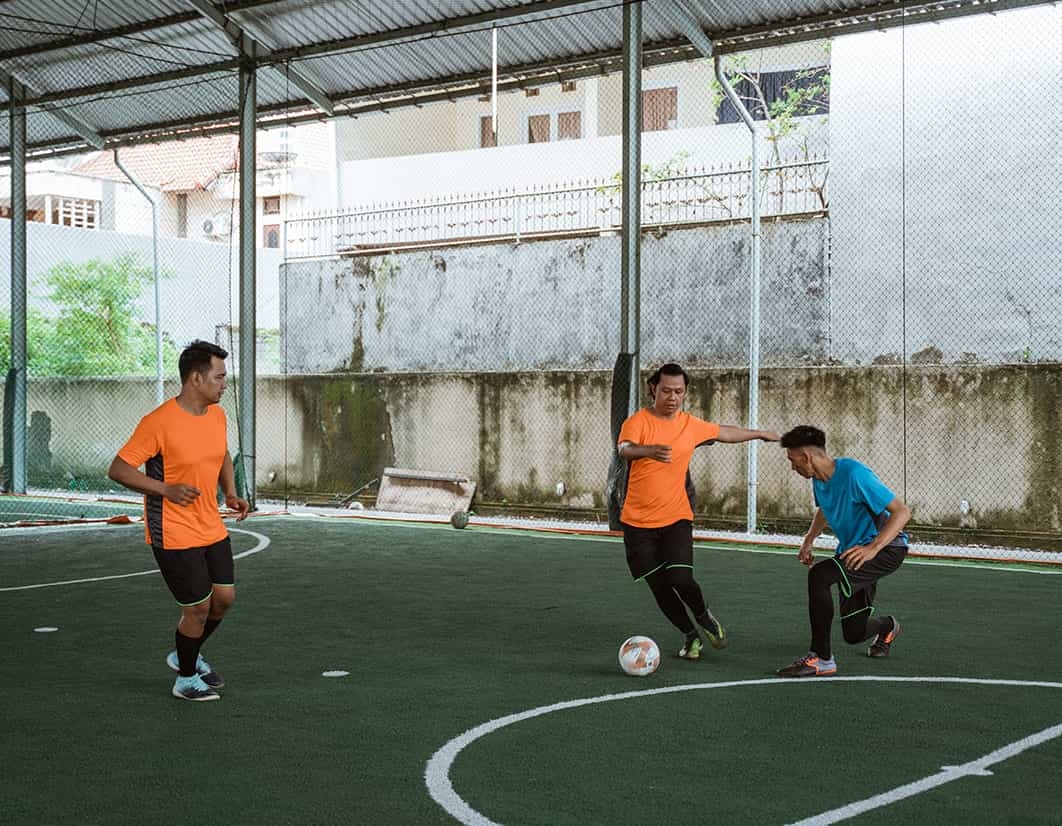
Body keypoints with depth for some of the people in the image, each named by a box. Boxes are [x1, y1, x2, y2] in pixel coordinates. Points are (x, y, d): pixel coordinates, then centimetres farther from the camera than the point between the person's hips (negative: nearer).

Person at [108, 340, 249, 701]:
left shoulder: (217, 415, 3)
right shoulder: (159, 422, -20)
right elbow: (118, 469, -17)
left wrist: (231, 494, 7)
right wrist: (166, 489, -26)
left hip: (212, 529, 7)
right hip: (174, 534, -7)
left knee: (224, 598, 11)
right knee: (199, 607, -1)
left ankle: (187, 655, 37)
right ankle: (185, 679, 22)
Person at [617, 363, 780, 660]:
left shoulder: (691, 425, 5)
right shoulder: (638, 422, -9)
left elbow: (724, 432, 25)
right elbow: (625, 449, -30)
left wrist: (760, 434, 37)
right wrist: (650, 451, -51)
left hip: (676, 517, 1)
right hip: (638, 522, -1)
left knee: (681, 579, -17)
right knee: (659, 588, 4)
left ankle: (705, 617, 15)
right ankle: (690, 634, 28)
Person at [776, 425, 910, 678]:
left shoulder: (853, 474, -24)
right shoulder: (819, 479, 2)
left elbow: (902, 512, -25)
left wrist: (873, 547, -36)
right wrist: (809, 540, 10)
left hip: (887, 548, -8)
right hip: (852, 551, 8)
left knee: (819, 575, -31)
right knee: (854, 633, 9)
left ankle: (821, 658, -22)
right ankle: (887, 627, 48)